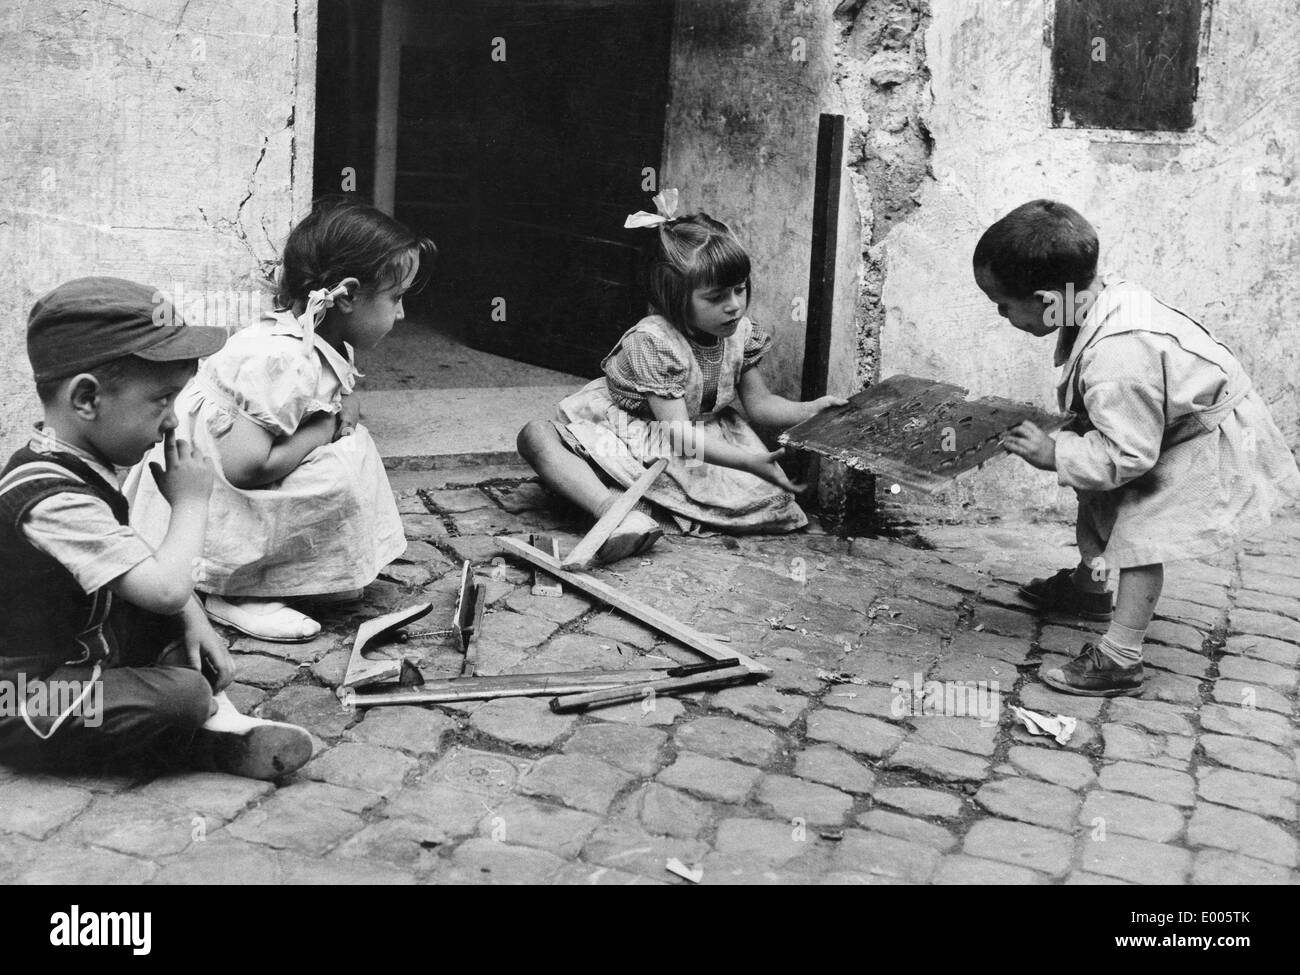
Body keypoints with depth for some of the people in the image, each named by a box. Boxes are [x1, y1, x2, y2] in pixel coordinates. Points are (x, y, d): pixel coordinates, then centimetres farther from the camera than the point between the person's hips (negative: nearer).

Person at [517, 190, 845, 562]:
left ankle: (641, 497, -19)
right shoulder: (651, 341, -28)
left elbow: (760, 403, 3)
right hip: (620, 431, -4)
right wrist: (750, 461, -41)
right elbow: (679, 435, -32)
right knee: (536, 435, -30)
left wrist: (812, 410, -17)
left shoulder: (741, 332, -8)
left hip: (704, 438, 5)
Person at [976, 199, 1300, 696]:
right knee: (1095, 495, 18)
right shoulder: (1104, 293, -13)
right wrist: (1074, 433, -3)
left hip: (1211, 445, -10)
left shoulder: (1116, 359, -40)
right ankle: (1089, 585, 41)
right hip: (1165, 423, 10)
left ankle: (1120, 661, -13)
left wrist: (1054, 454, -25)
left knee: (1141, 529, -17)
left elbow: (1128, 453, -33)